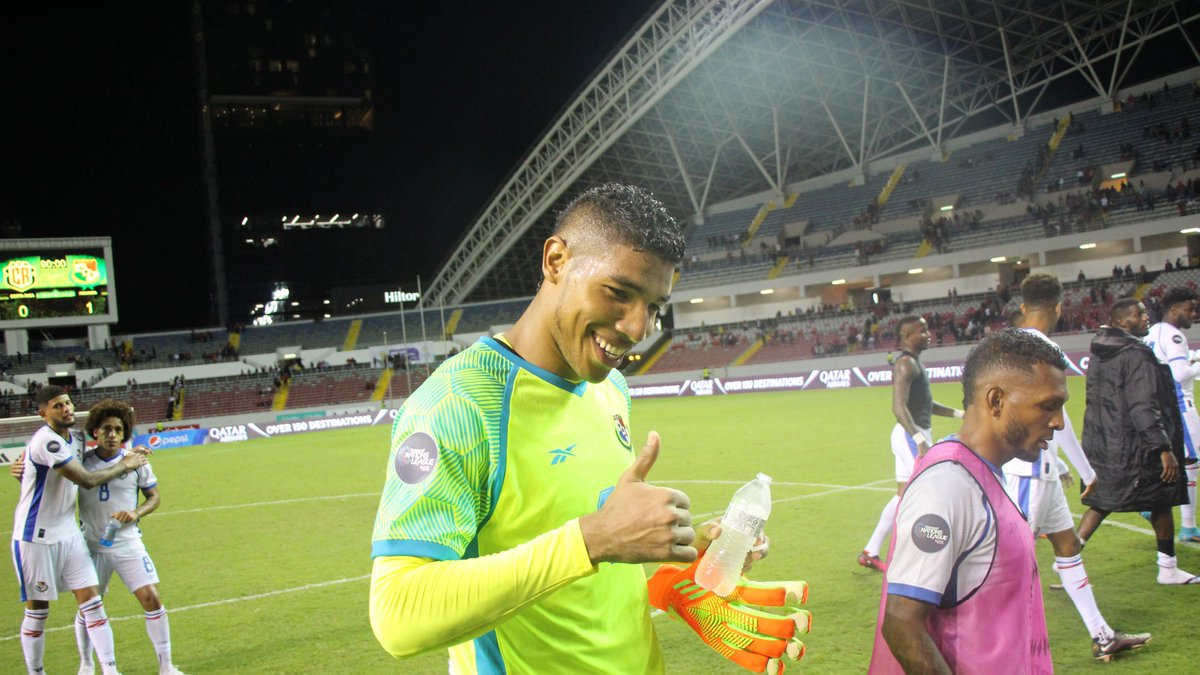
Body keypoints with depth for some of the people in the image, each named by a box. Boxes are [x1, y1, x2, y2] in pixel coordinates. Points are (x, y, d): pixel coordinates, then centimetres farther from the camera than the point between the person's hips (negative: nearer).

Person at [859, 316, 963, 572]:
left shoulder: (915, 363, 17)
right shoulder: (906, 364, -15)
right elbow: (899, 406, -26)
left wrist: (960, 413, 22)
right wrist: (920, 439, -35)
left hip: (916, 436, 10)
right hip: (911, 436, -10)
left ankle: (870, 553, 16)